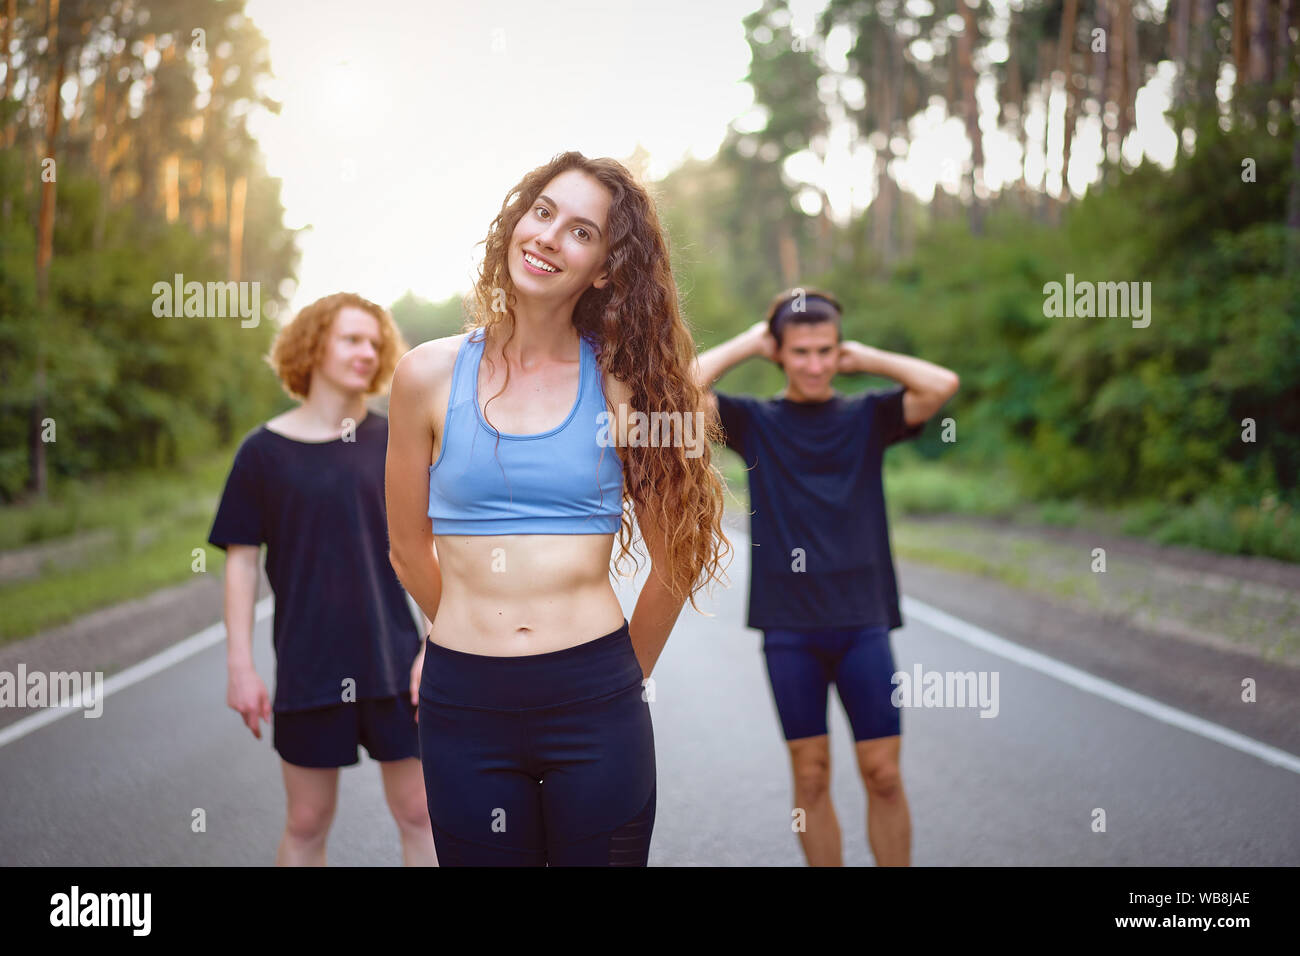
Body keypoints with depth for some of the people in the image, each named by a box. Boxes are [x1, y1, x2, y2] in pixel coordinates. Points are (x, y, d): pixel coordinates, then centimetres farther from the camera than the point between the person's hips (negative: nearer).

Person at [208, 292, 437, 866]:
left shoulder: (393, 442, 2)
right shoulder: (265, 450, -1)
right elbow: (241, 562, 0)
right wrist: (240, 667, -4)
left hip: (394, 662, 1)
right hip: (308, 668, -1)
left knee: (419, 815, 6)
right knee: (307, 825, 8)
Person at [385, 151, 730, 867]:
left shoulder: (625, 385, 0)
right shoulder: (430, 375, 1)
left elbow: (677, 561, 7)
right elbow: (410, 549, 10)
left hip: (594, 710, 0)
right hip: (463, 704, 1)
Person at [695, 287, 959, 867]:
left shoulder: (867, 417, 7)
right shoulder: (754, 422, 5)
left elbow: (941, 386, -8)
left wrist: (864, 358, 2)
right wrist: (747, 343, 0)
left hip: (862, 621, 1)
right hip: (788, 626, 0)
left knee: (883, 773, 1)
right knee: (810, 776, 5)